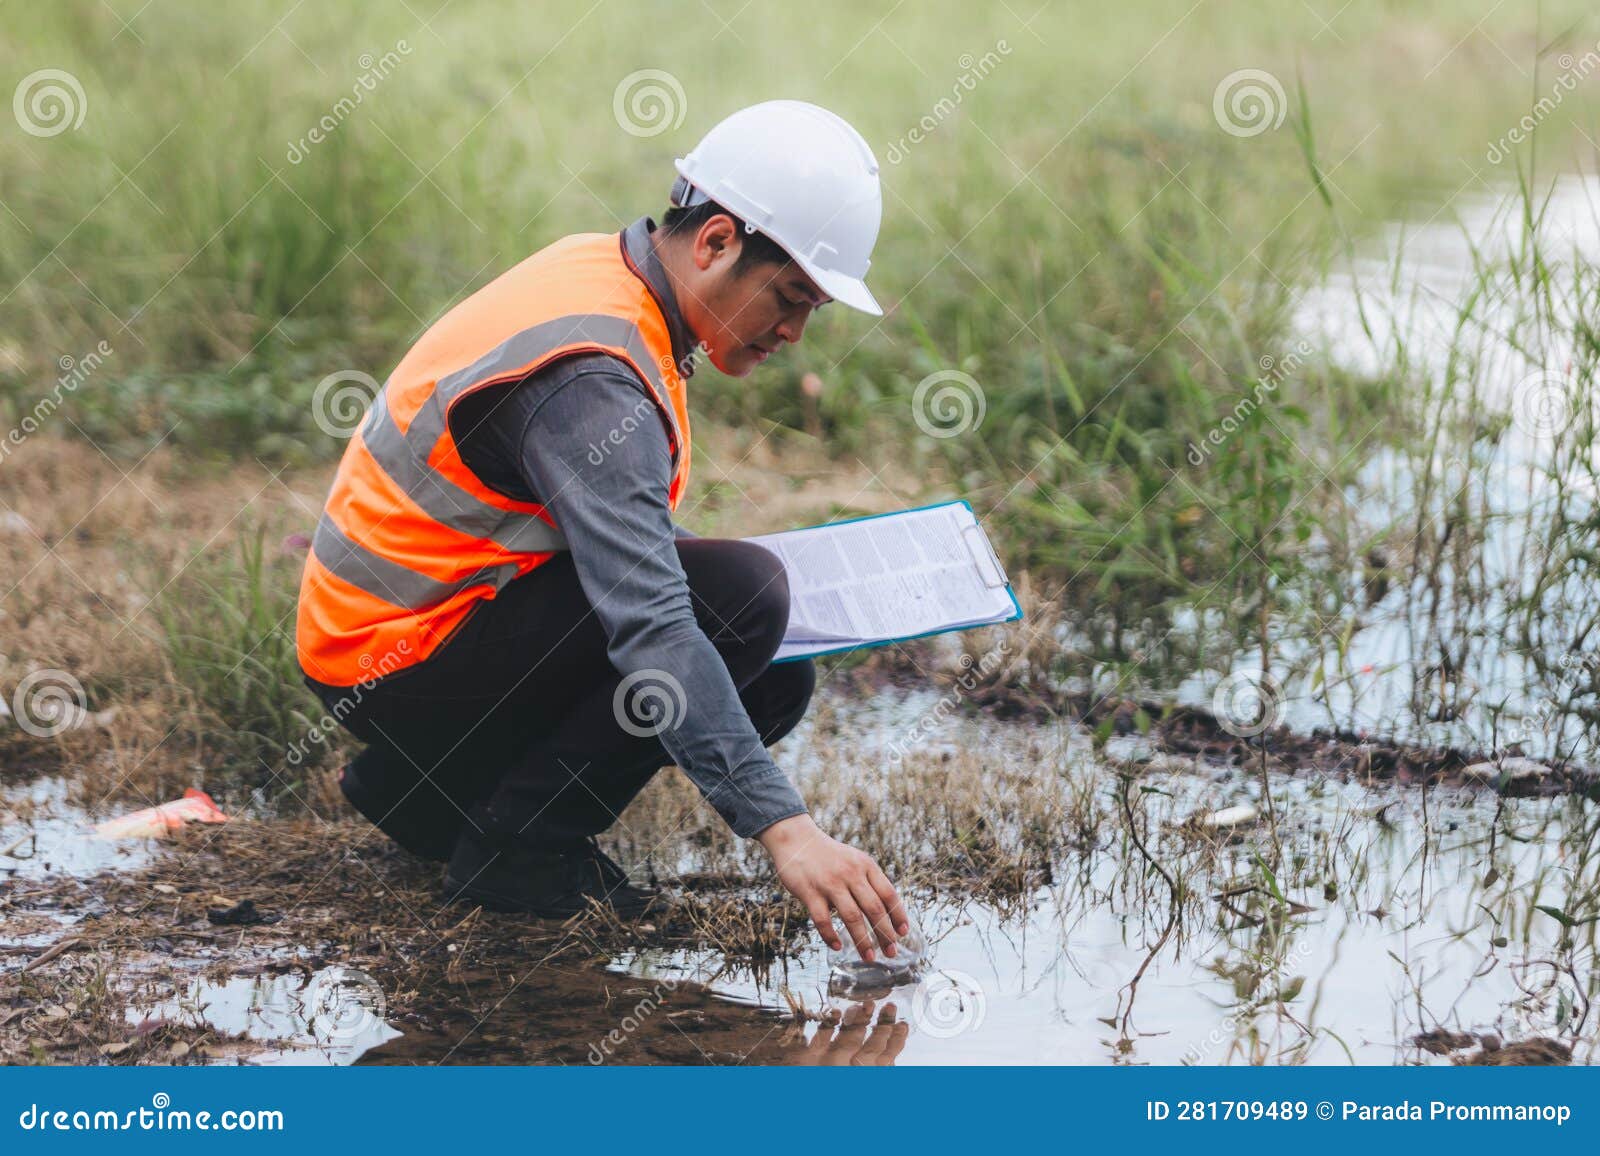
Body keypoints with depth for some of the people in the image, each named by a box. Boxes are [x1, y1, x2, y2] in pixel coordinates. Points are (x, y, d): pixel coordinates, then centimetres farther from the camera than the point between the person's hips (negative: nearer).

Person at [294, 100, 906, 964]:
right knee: (744, 594, -24)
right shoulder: (591, 376, -27)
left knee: (773, 685, 8)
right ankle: (519, 843, -10)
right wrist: (783, 829, -40)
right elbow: (650, 631, -36)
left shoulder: (604, 272, 3)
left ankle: (420, 786, 12)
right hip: (400, 656, -10)